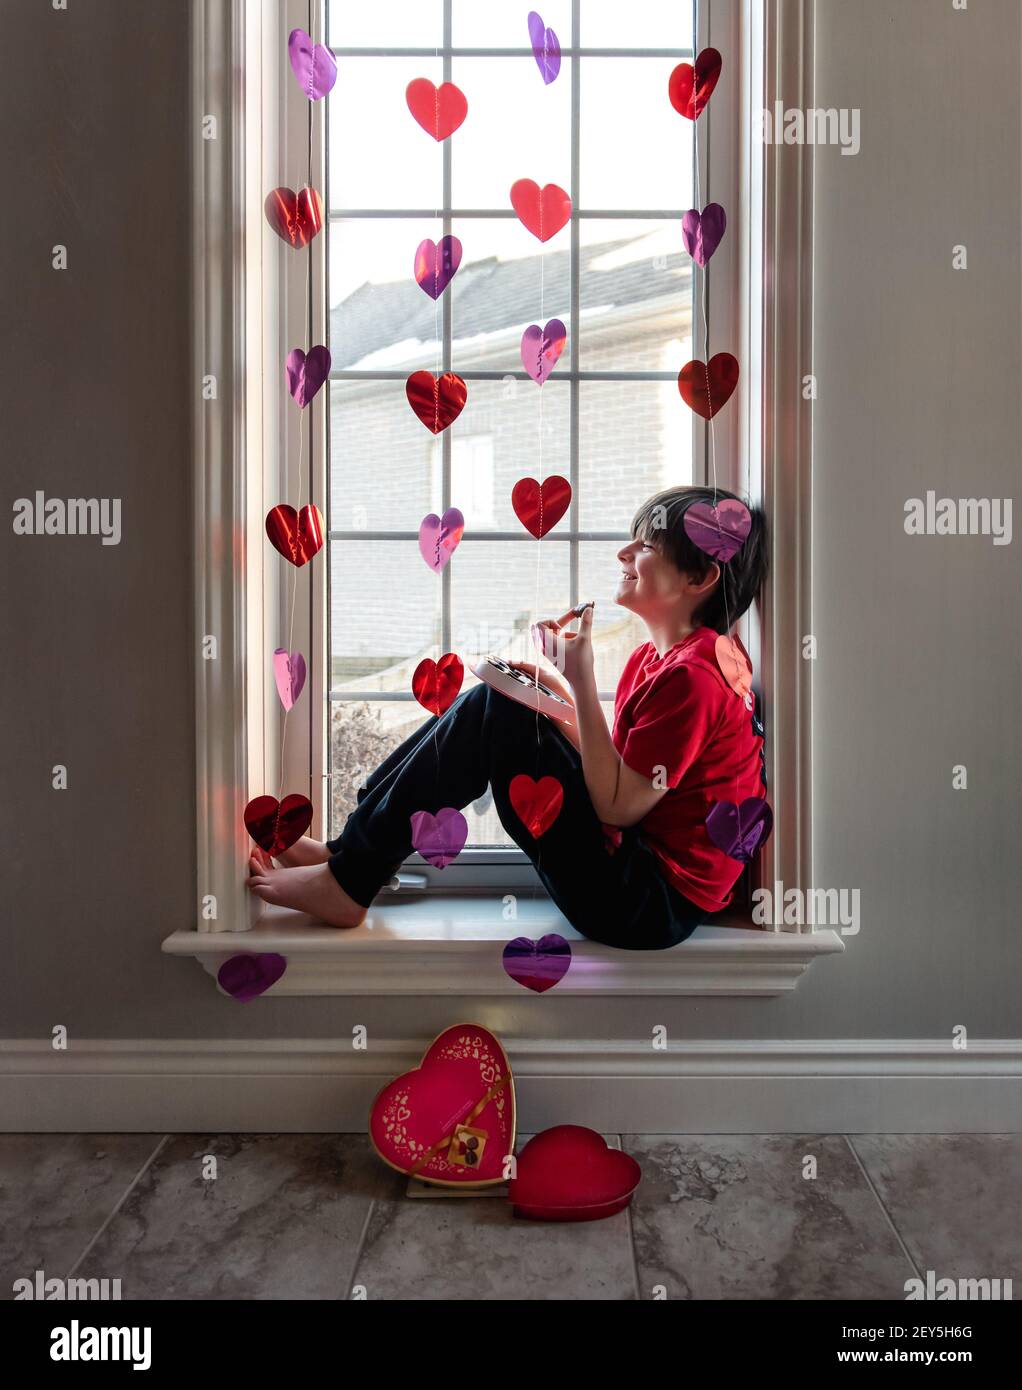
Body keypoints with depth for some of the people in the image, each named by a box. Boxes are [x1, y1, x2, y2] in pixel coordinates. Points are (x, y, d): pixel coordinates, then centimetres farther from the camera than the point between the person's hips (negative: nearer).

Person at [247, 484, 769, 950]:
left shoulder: (691, 676, -19)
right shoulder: (653, 658, 10)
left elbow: (618, 805, -19)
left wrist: (583, 681, -19)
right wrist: (558, 696, -1)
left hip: (648, 906, -9)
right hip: (638, 880, 9)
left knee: (495, 711, -15)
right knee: (493, 702, 7)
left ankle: (348, 880, -5)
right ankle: (347, 850, 8)